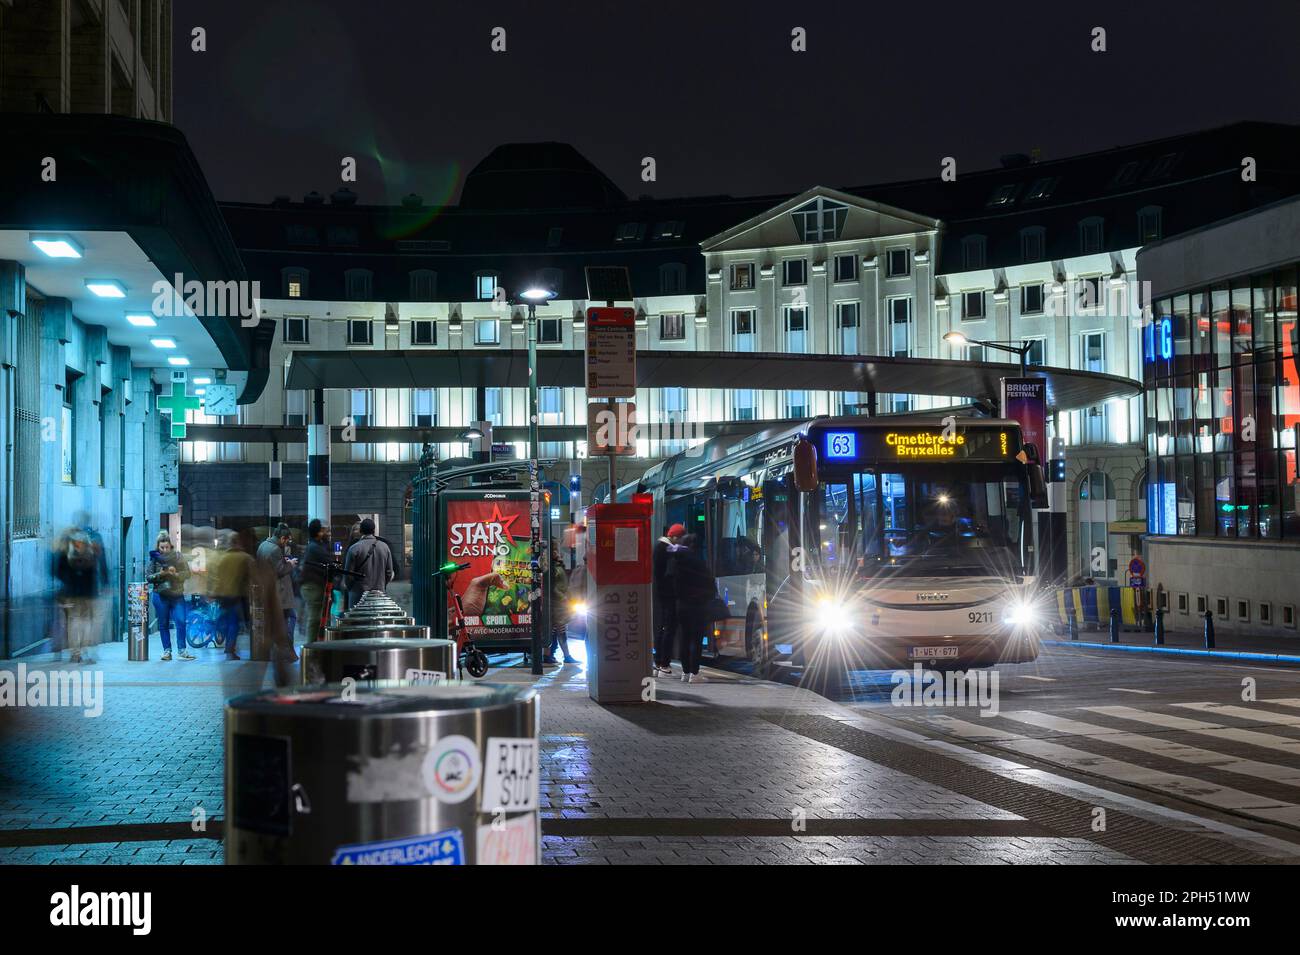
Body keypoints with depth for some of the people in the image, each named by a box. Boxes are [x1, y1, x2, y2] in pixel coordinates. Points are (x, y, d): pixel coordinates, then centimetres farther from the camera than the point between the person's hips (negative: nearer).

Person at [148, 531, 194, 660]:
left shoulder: (178, 556, 1)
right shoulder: (154, 559, 1)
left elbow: (187, 573, 0)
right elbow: (148, 577, 1)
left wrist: (175, 574, -18)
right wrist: (159, 575, -17)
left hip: (177, 595, 0)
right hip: (160, 595, 0)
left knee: (181, 622, -10)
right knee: (163, 624, 7)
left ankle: (181, 650, -4)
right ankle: (167, 651, 15)